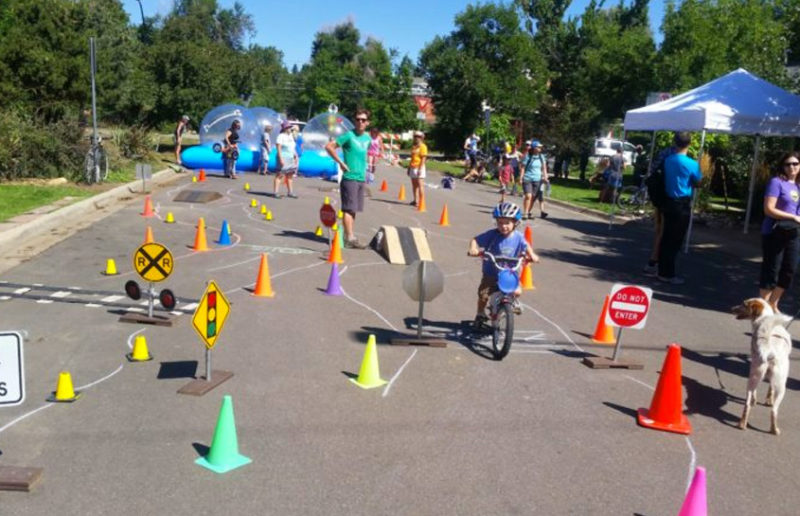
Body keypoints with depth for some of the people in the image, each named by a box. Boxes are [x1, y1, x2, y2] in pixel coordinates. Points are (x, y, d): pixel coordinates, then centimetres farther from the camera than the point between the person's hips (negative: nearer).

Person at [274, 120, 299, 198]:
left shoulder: (290, 136, 16)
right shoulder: (281, 136, -9)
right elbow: (278, 148, -15)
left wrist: (295, 156, 16)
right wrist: (281, 159, -22)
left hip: (290, 159, 8)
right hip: (283, 158, -8)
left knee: (289, 176, 11)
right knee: (280, 175, -11)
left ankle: (290, 192, 17)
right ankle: (275, 192, -13)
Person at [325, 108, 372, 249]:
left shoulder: (367, 137, 11)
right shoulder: (349, 135, -9)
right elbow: (329, 146, -13)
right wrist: (341, 163, -14)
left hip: (361, 178, 7)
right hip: (350, 178, -7)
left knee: (354, 209, 11)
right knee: (349, 209, -7)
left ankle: (348, 236, 19)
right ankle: (350, 239, -9)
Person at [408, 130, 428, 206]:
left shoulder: (423, 147, -8)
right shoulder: (413, 146, 17)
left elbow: (423, 159, -14)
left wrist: (420, 169, -20)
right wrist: (409, 168, 19)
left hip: (419, 168, -8)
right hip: (412, 168, 8)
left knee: (420, 185, -11)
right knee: (414, 185, 10)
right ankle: (415, 200, 17)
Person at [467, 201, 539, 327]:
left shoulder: (518, 237, -8)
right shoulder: (492, 234, -17)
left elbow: (526, 246, 12)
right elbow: (475, 240, -17)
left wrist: (531, 255, -5)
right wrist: (473, 249, -37)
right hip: (490, 273, -1)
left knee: (517, 292, -16)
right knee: (483, 295, -4)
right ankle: (480, 314, 27)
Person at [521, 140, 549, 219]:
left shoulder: (541, 156, 8)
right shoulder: (528, 157, -4)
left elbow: (544, 168, 14)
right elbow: (523, 168, -3)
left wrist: (545, 177, 4)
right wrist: (521, 178, -9)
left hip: (537, 180, 4)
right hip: (527, 179, -4)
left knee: (533, 197, 4)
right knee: (528, 196, -14)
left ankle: (530, 212, 16)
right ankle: (525, 213, -7)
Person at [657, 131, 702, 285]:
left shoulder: (667, 160, 2)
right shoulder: (691, 164, -14)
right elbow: (698, 182, 0)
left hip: (669, 202, 6)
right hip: (682, 205, -6)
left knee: (666, 238, 13)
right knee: (675, 241, -1)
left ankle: (662, 271, 20)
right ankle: (668, 274, 4)